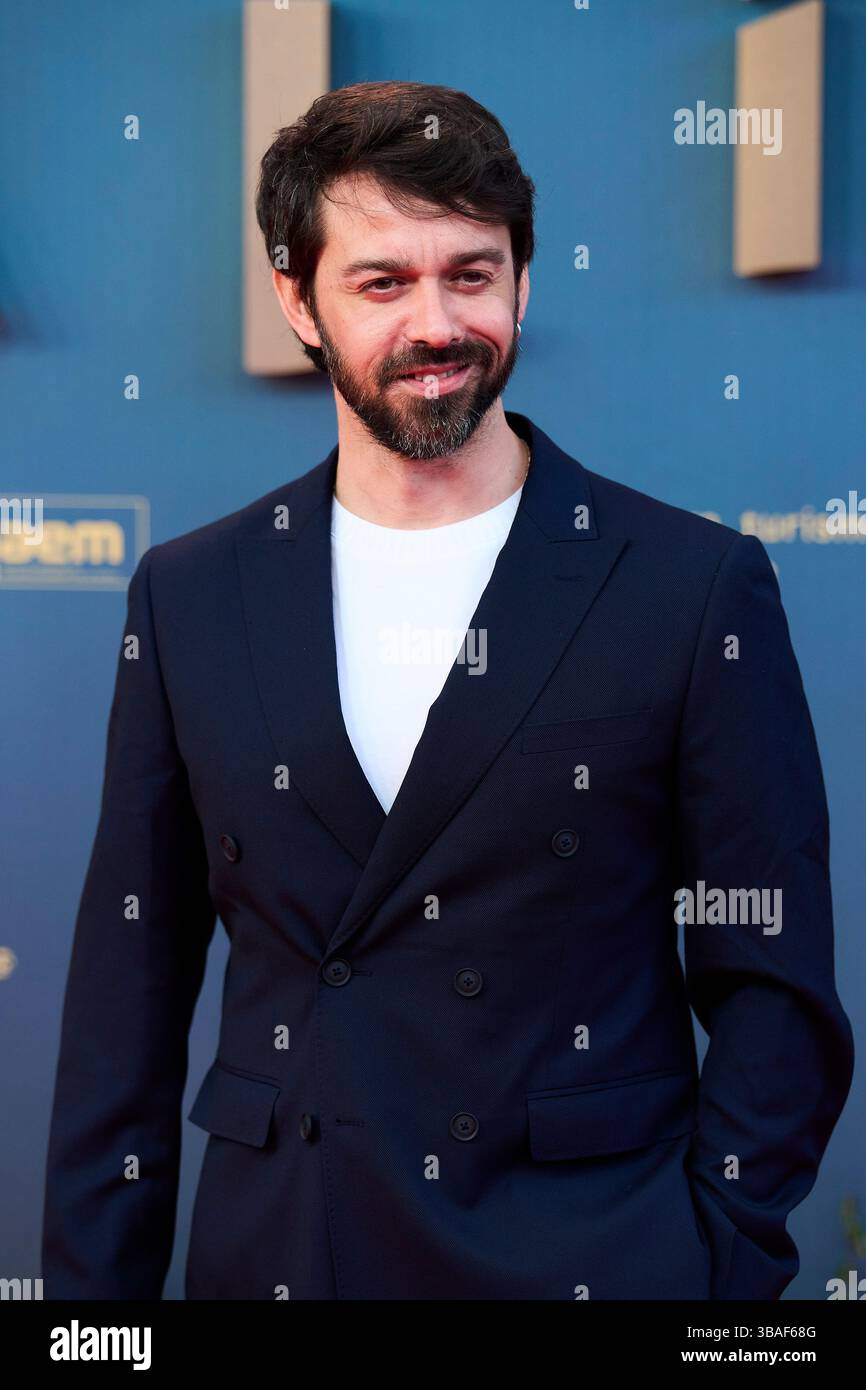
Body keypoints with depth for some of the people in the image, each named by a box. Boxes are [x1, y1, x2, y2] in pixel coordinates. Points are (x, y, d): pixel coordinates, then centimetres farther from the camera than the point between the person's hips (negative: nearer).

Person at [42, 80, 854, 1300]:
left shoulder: (697, 588, -6)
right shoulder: (190, 598, 2)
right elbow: (133, 984, 5)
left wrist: (722, 1266, -10)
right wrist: (91, 1282, 2)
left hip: (593, 1254, -2)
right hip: (271, 1254, 3)